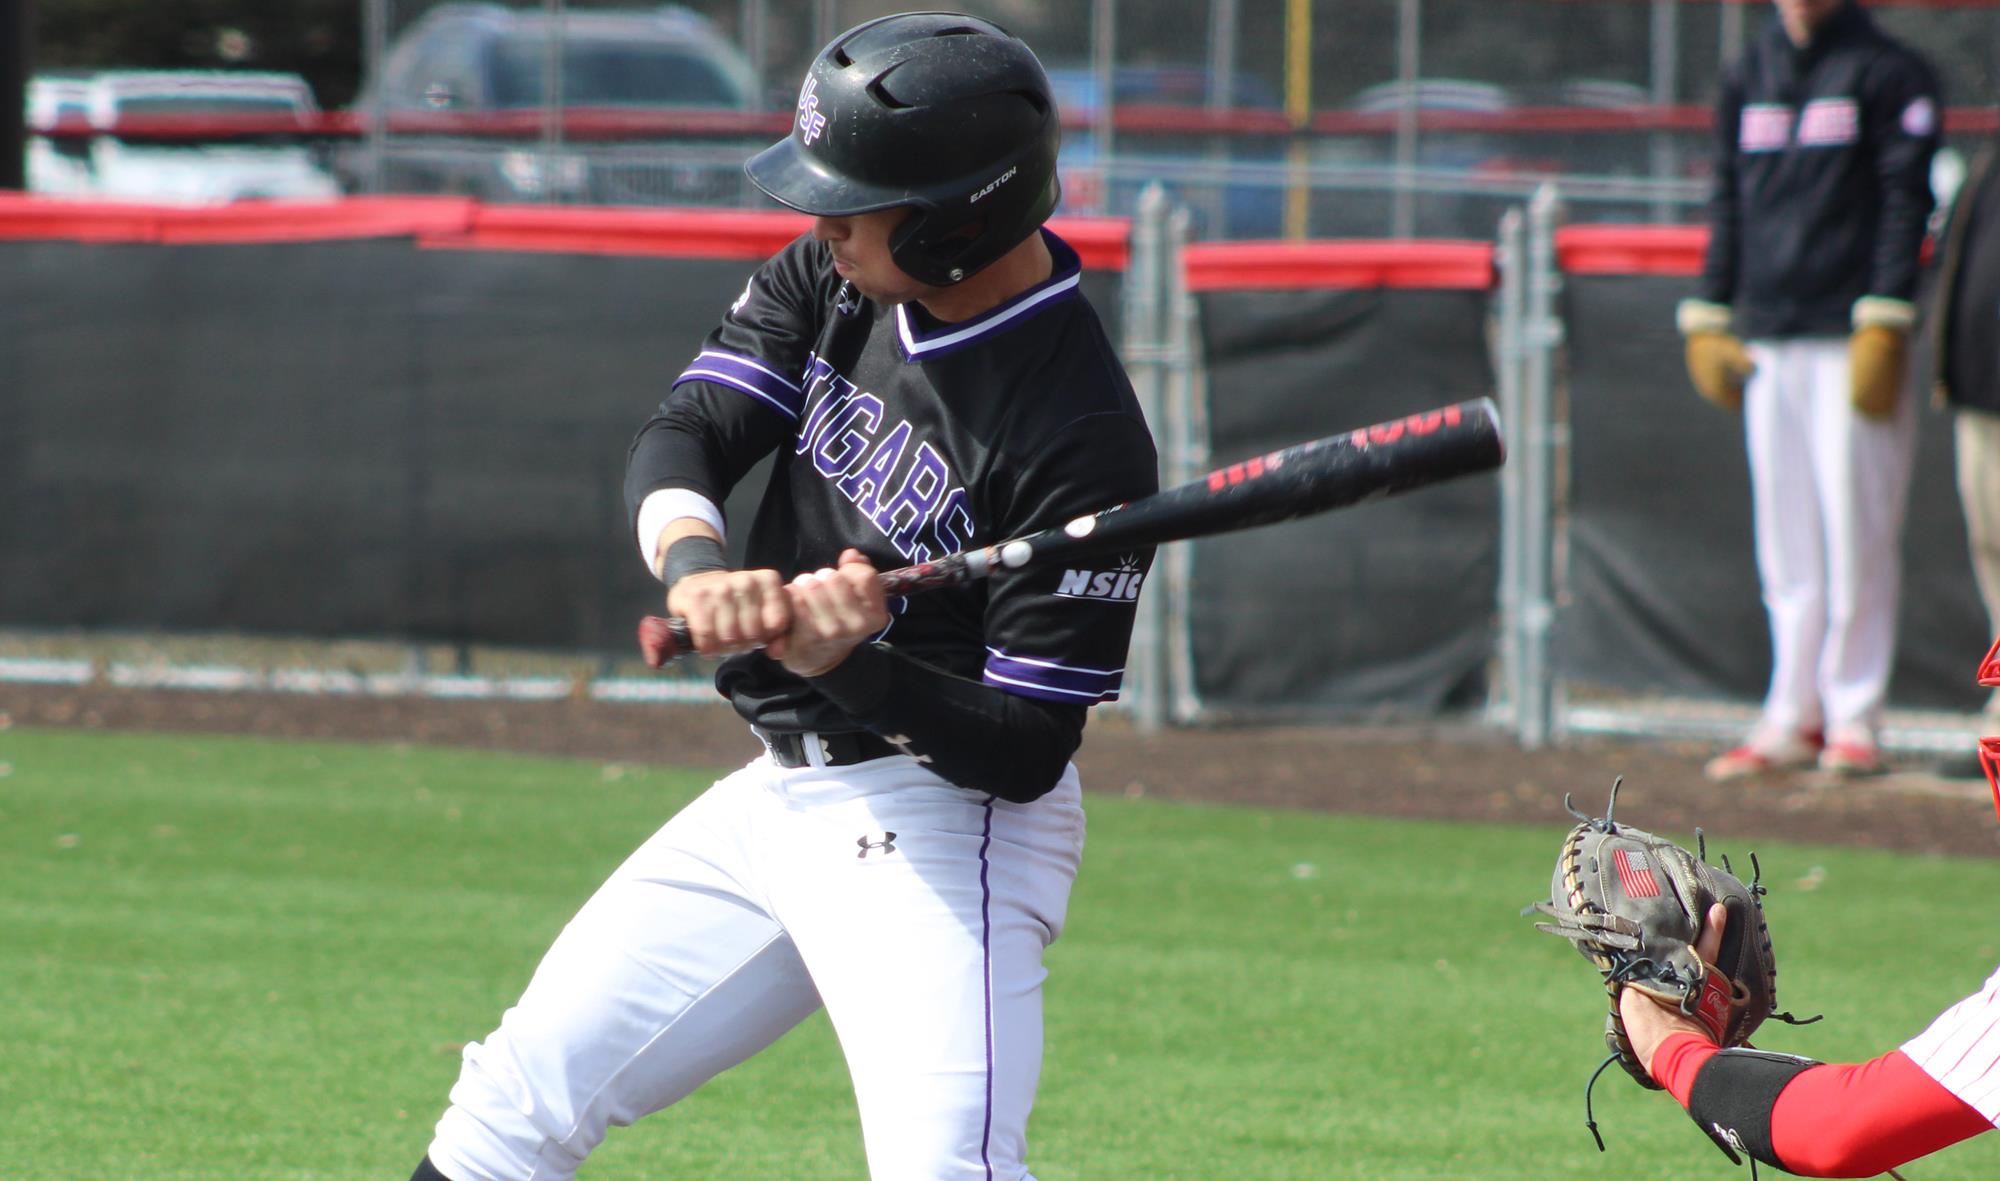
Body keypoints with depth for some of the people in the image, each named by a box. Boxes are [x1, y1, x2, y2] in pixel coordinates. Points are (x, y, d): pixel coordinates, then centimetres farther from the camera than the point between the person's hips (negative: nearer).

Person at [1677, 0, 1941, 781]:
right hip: (1766, 338, 5)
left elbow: (1905, 204, -6)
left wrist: (1884, 326, -14)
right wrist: (1708, 319, 10)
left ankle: (1854, 718, 1)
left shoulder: (1885, 72, -1)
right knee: (1785, 540, 6)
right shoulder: (1748, 78, 15)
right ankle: (1794, 718, 10)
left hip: (1847, 338, -5)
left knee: (1856, 533, -4)